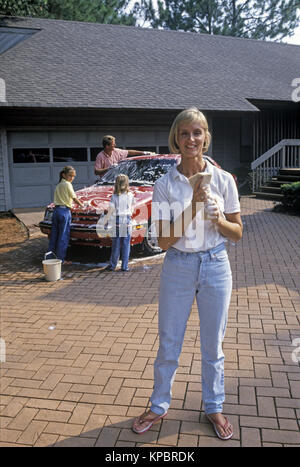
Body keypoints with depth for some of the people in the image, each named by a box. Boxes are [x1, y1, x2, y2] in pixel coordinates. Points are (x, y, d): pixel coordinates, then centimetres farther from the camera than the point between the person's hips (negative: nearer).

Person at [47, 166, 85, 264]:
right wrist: (82, 205, 10)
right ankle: (61, 259, 3)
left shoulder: (58, 185, 16)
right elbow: (74, 198, -4)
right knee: (63, 236, -1)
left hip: (56, 210, 8)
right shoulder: (67, 184, -7)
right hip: (64, 211, -8)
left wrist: (70, 206, 18)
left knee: (54, 235, 13)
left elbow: (58, 198, 16)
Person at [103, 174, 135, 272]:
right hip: (127, 221, 1)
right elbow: (132, 209, 9)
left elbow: (110, 211, -7)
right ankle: (125, 266, 7)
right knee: (126, 245, 6)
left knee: (116, 245, 7)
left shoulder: (114, 196, -6)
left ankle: (112, 265, 12)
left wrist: (105, 220, 4)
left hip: (117, 222, -1)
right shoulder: (131, 196, 0)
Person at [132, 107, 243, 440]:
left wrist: (217, 219, -20)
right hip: (178, 268, 0)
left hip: (215, 266, 1)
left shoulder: (224, 180, -3)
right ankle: (159, 406, 35)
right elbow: (164, 240, -11)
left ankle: (214, 407, 37)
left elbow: (237, 234, 1)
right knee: (168, 344, 12)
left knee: (213, 345, 15)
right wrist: (193, 206, -21)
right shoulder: (164, 185, -6)